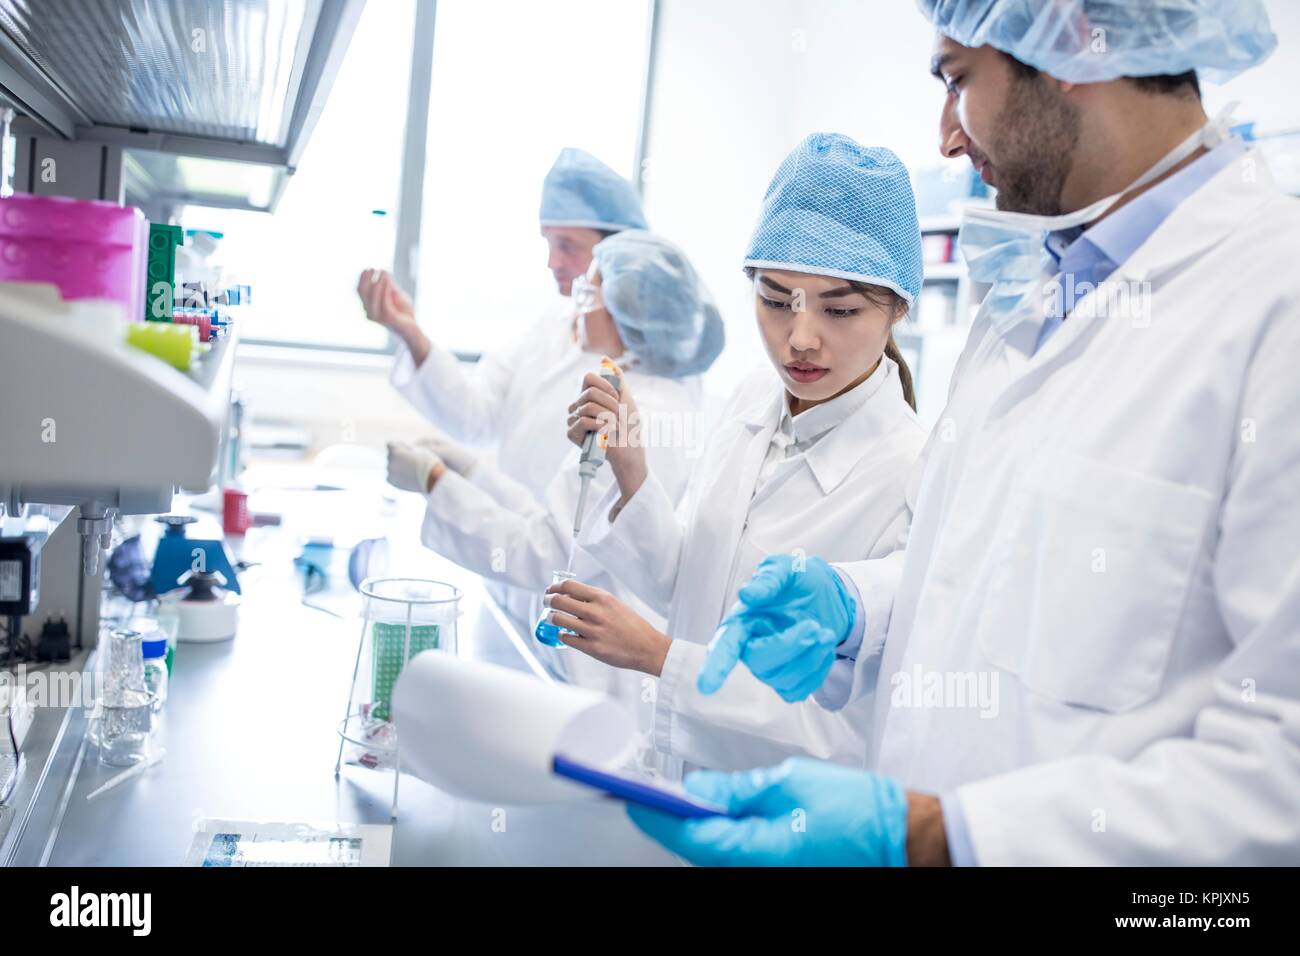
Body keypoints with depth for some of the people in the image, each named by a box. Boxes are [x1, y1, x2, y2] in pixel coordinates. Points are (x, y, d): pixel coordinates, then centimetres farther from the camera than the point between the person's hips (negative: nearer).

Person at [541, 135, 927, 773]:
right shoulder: (755, 398, -4)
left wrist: (661, 656, -20)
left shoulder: (916, 484, -24)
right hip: (682, 768, 6)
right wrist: (631, 473, -13)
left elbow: (871, 731, -21)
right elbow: (684, 588, 4)